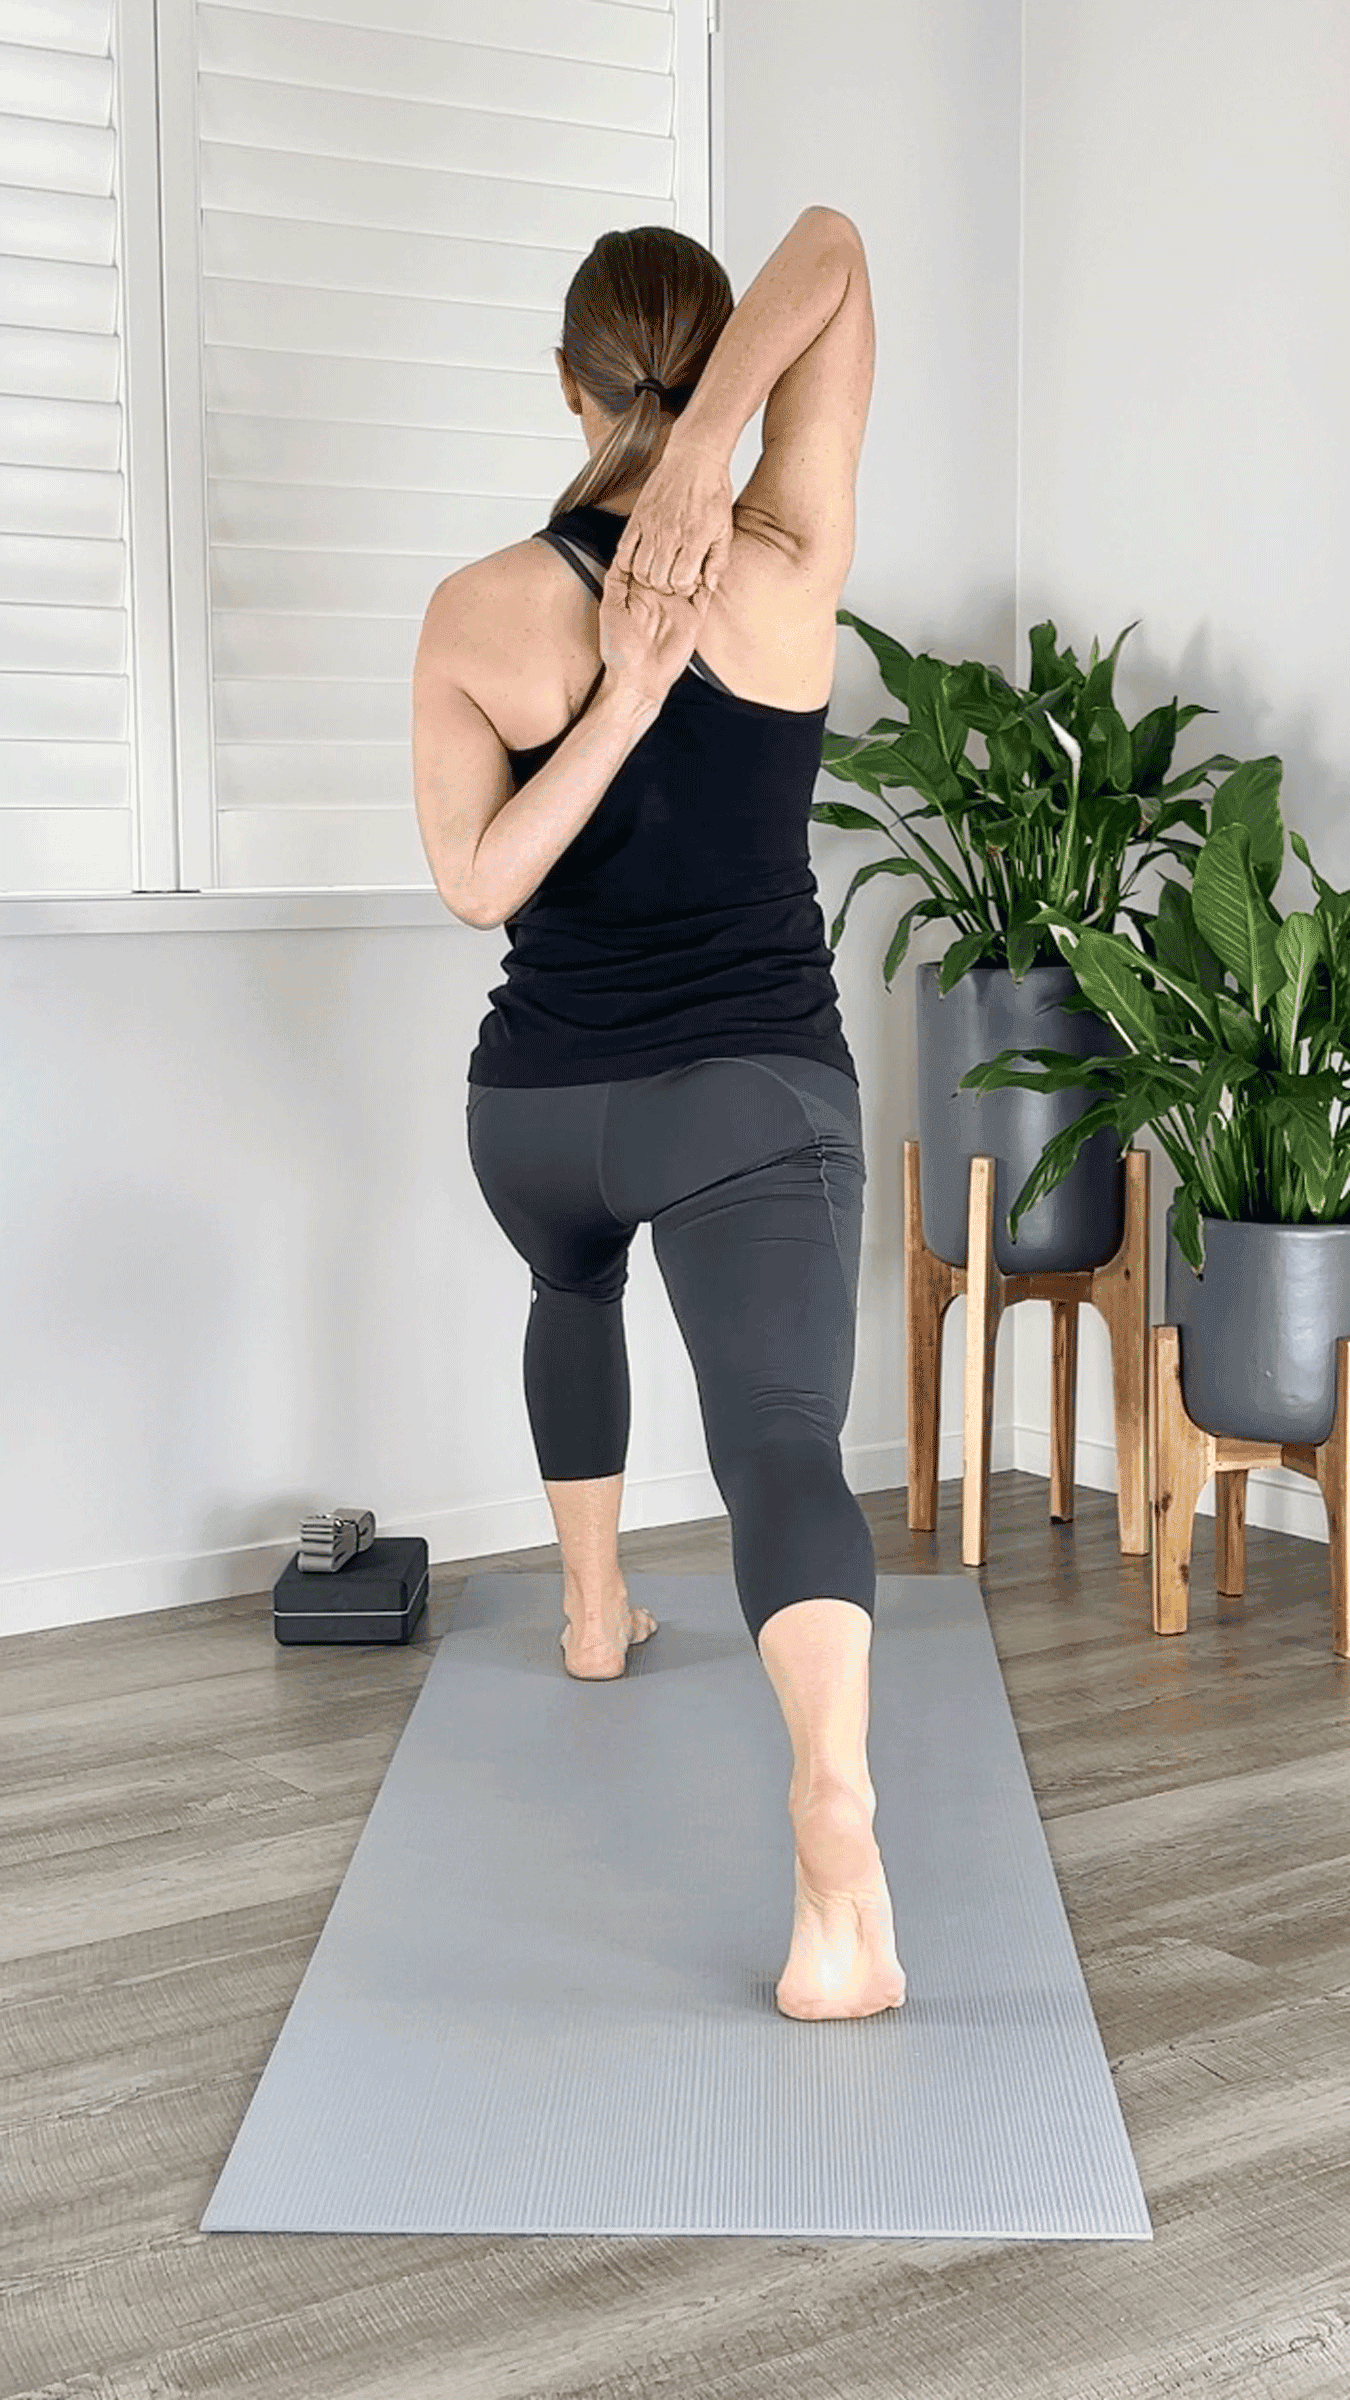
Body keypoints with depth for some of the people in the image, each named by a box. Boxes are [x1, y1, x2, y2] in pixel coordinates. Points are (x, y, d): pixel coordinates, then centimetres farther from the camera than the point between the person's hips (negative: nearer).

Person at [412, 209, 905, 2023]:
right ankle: (836, 1820, -38)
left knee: (575, 1287, 36)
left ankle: (595, 1610, 46)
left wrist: (619, 699, -15)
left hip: (538, 1103, 3)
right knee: (785, 1444, -14)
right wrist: (714, 445, -17)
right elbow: (833, 250, -5)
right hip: (762, 1093, -2)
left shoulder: (477, 613, -5)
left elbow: (476, 882, -13)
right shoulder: (787, 569, -7)